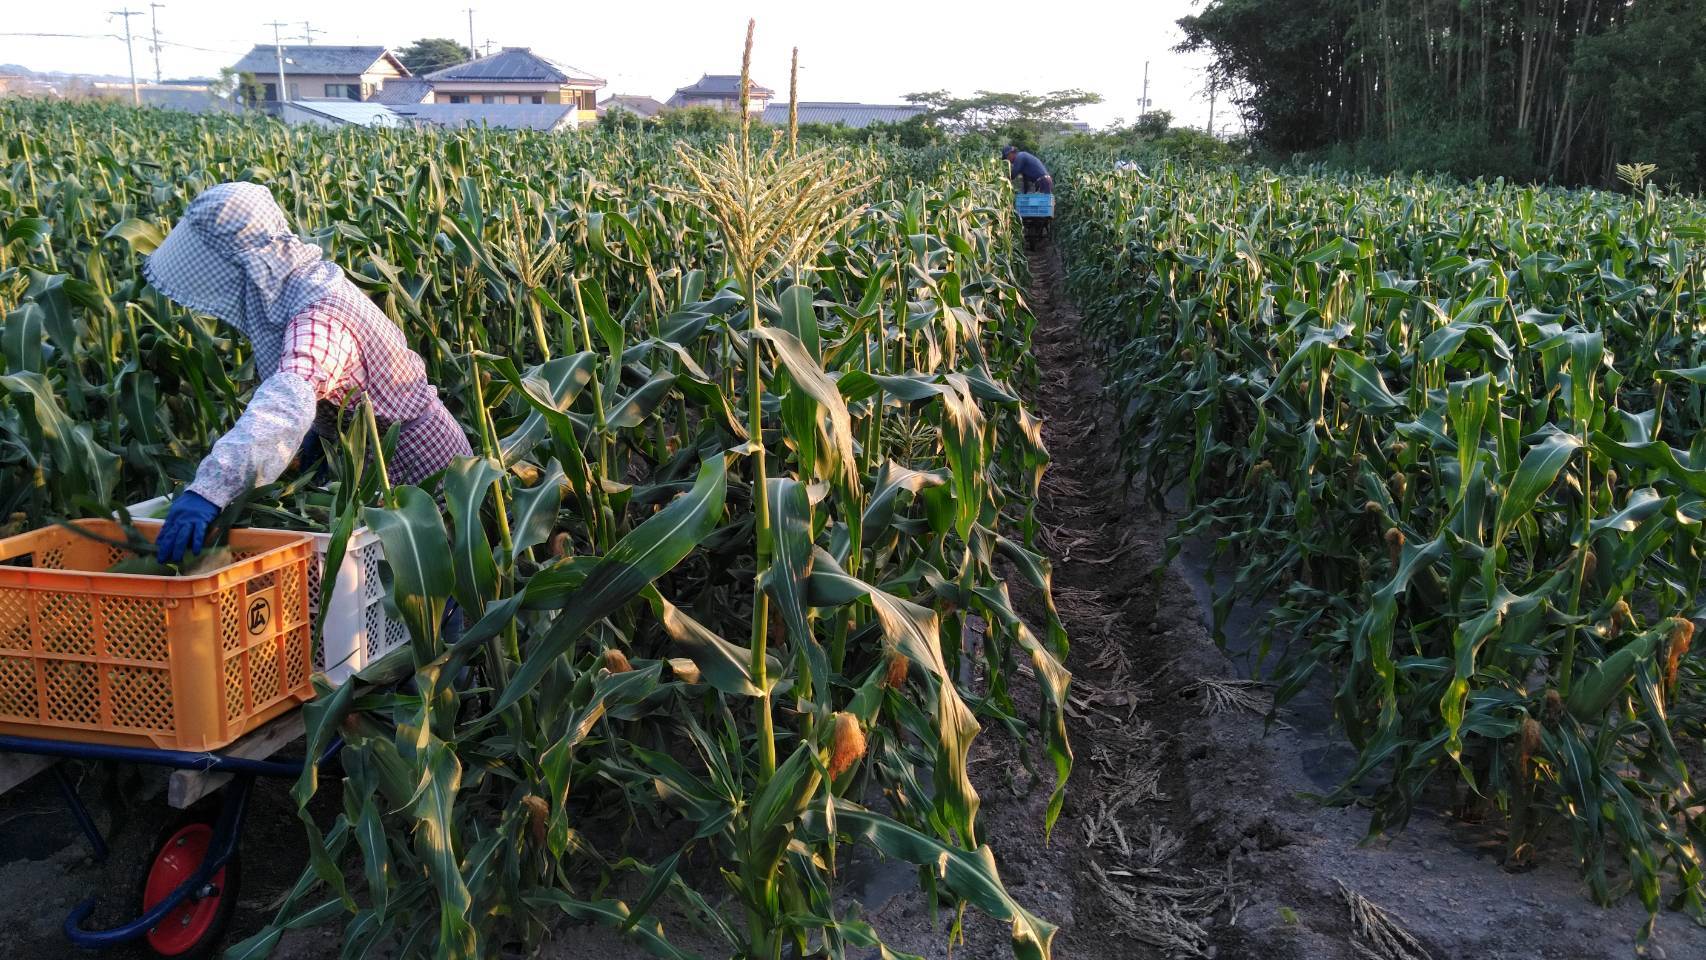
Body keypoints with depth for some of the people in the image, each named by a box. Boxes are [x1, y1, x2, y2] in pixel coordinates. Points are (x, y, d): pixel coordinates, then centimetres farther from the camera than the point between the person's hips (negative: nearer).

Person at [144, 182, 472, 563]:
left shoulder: (316, 318, -33)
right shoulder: (308, 281, -4)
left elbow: (287, 405, -53)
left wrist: (209, 487, -64)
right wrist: (319, 432, 4)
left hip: (419, 465, -9)